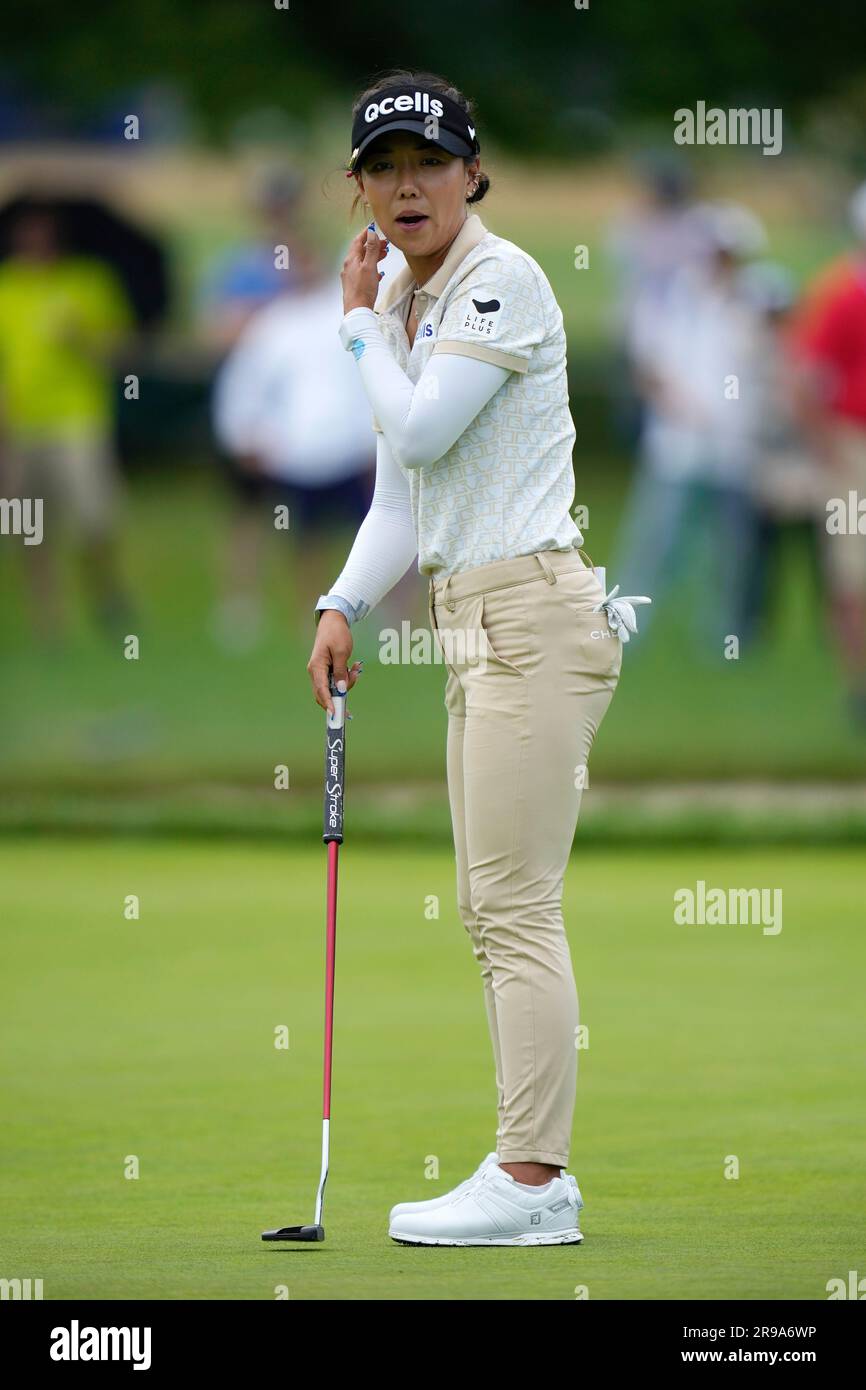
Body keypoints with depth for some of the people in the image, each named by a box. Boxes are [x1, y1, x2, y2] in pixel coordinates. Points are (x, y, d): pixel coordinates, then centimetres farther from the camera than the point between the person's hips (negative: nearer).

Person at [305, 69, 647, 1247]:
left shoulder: (503, 283, -11)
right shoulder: (405, 305, 16)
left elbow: (419, 431, -19)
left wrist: (360, 324, -5)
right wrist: (343, 606, 6)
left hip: (532, 615, -10)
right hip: (472, 625, 10)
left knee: (516, 905, -11)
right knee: (492, 910, 8)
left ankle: (529, 1180, -11)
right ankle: (533, 1178, 10)